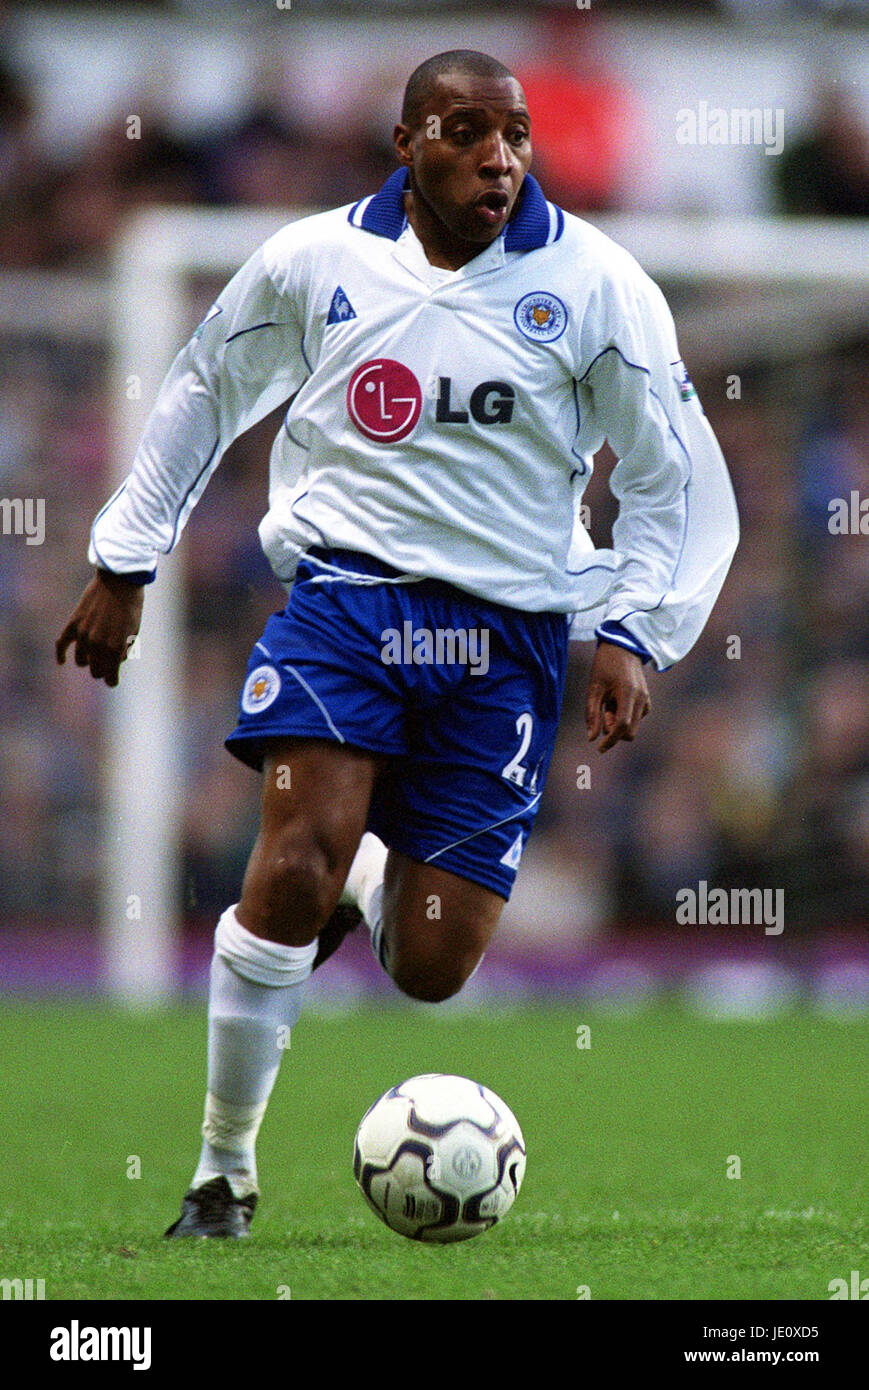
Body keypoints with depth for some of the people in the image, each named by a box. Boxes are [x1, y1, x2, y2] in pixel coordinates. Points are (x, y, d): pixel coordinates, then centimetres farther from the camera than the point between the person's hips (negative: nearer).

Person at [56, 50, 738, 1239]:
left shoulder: (593, 284, -2)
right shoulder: (314, 262, 1)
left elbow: (678, 480, 6)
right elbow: (200, 394, 18)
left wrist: (632, 636, -5)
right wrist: (125, 561, 19)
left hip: (509, 629, 1)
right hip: (347, 592, -1)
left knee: (432, 969, -3)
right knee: (298, 860, -24)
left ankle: (365, 879, 36)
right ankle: (224, 1168, -8)